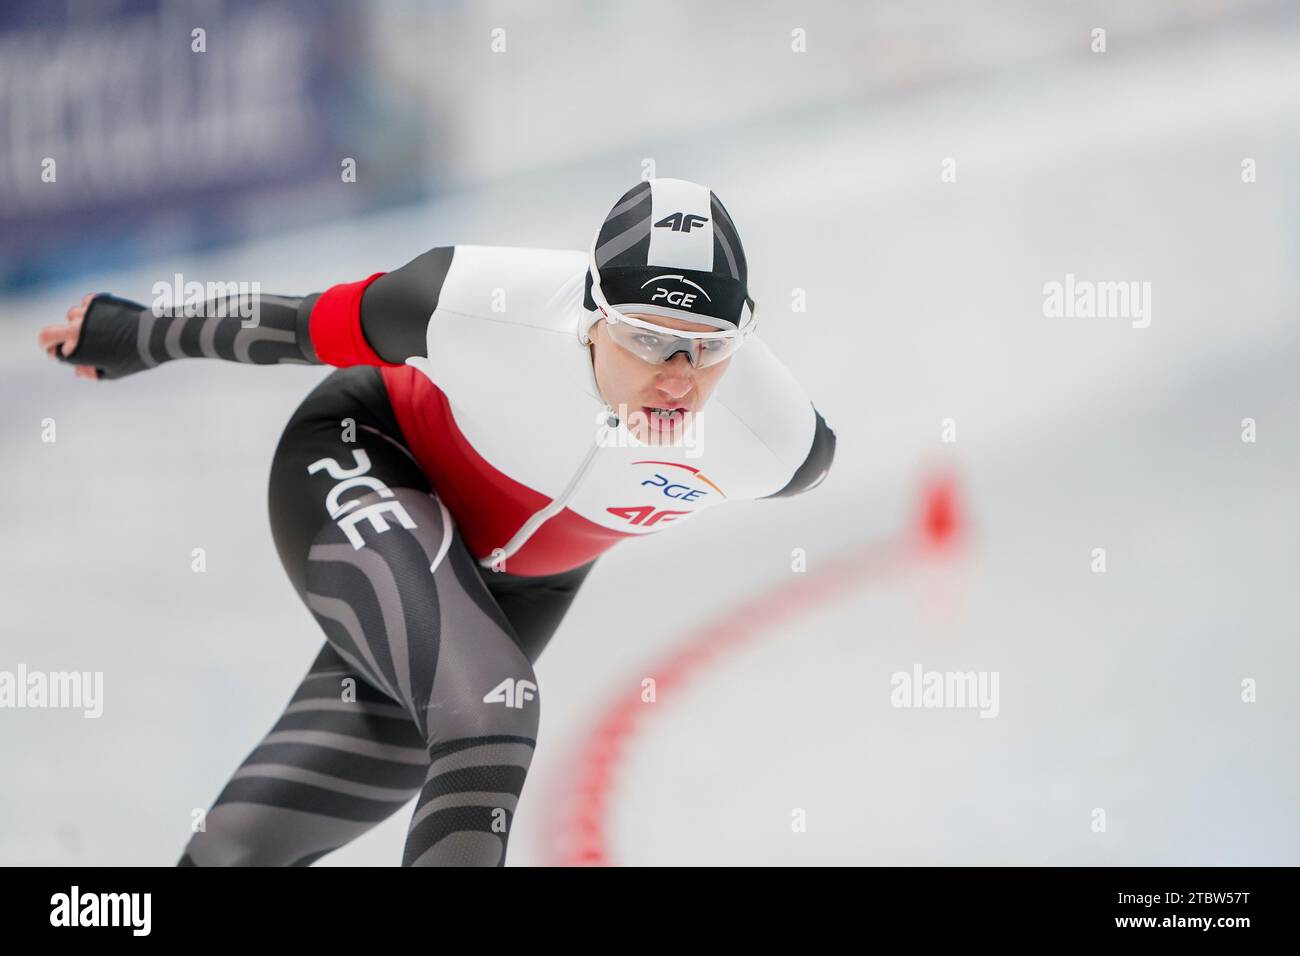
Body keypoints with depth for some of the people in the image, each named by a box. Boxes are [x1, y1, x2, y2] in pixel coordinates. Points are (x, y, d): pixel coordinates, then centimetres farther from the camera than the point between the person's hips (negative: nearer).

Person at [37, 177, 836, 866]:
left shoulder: (778, 441, -30)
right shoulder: (480, 304, -38)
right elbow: (314, 326, -20)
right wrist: (144, 339, -4)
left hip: (523, 574, 4)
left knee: (357, 770, 7)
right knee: (487, 702, -28)